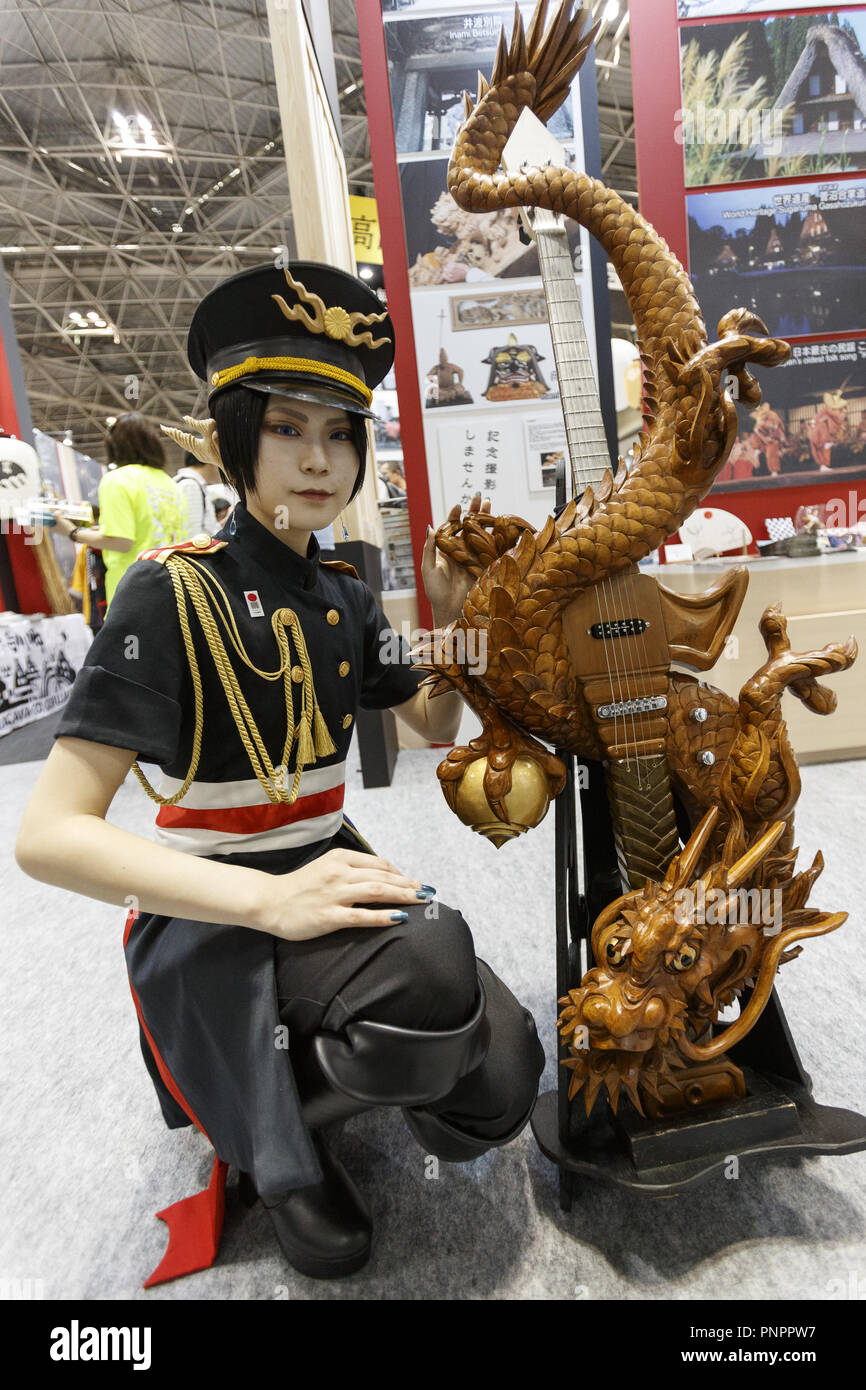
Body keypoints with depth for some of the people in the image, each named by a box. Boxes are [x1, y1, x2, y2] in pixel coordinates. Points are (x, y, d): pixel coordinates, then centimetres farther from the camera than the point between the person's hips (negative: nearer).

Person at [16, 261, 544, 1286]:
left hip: (326, 872, 6)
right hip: (208, 908, -6)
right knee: (434, 970, -34)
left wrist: (451, 618, -1)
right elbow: (49, 835, -20)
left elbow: (436, 728, 16)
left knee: (497, 1088, -10)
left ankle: (301, 1067, 18)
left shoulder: (344, 598, 6)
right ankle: (266, 1121, 0)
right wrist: (267, 900, -31)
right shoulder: (173, 594, -14)